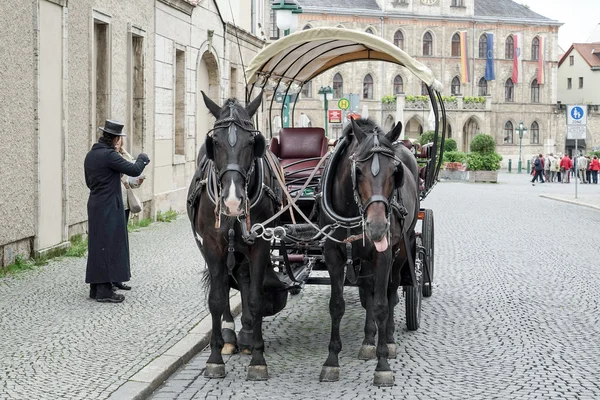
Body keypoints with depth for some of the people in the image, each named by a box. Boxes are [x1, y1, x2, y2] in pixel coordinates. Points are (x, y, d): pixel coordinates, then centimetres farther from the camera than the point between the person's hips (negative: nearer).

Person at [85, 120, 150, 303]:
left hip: (95, 205, 9)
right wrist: (142, 159, 2)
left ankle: (96, 287, 19)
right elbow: (134, 170, -17)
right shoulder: (109, 155, -18)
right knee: (109, 245, -3)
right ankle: (104, 290, 0)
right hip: (109, 207, -9)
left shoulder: (90, 155, 10)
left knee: (97, 245, 14)